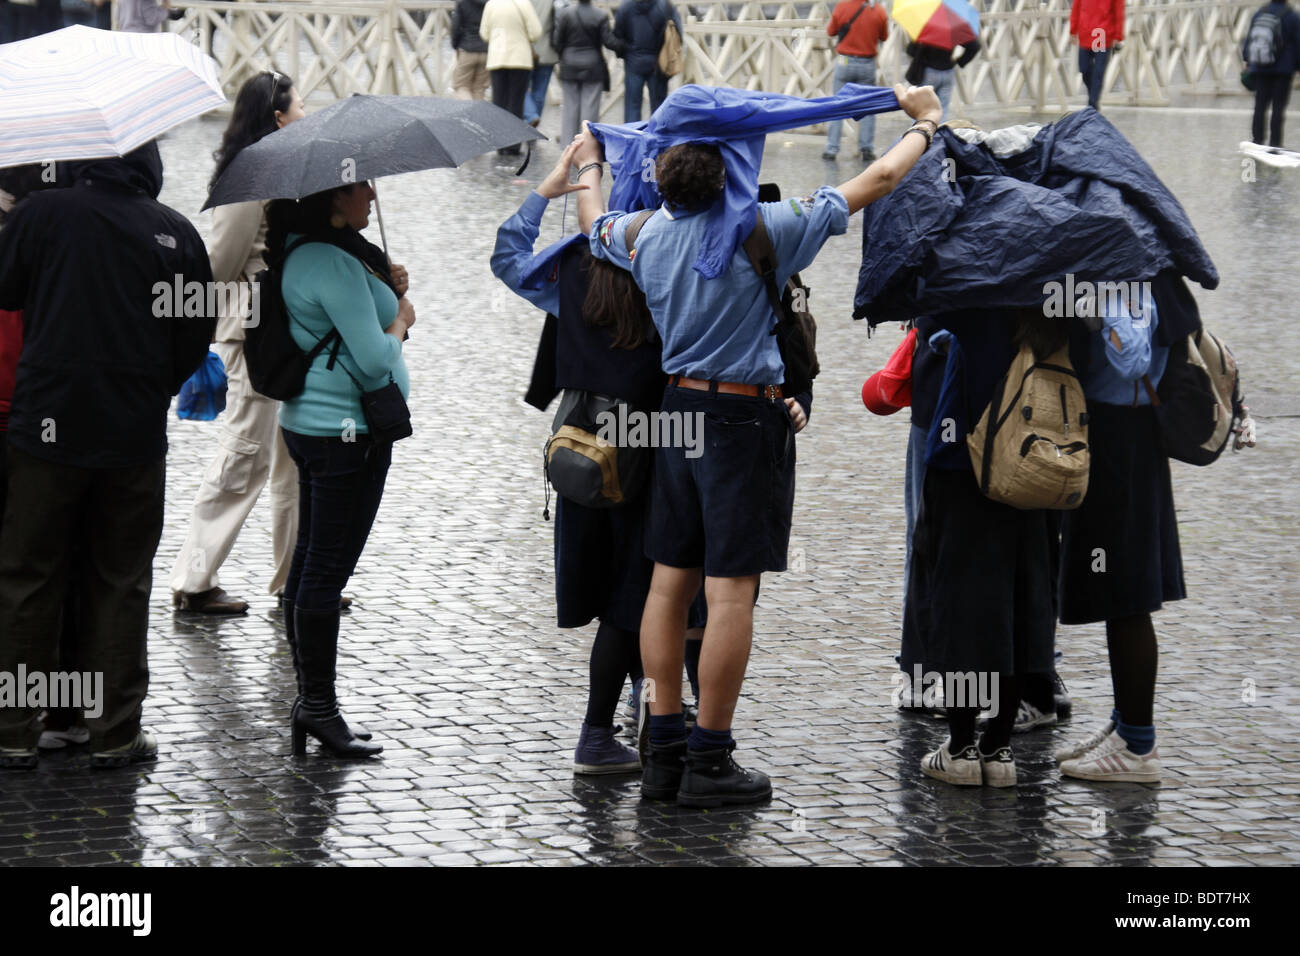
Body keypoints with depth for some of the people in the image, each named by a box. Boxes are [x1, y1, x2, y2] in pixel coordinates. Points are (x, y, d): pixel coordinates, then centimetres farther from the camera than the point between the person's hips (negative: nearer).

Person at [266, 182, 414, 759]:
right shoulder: (335, 263, -19)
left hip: (308, 423, 11)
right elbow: (373, 360, -22)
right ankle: (319, 705, -3)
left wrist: (386, 289, 9)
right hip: (348, 429, -11)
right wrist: (401, 317, -3)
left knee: (310, 560, 13)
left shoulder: (304, 256, 13)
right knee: (328, 567, -6)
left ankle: (309, 694, 20)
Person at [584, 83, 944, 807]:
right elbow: (879, 180, -7)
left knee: (671, 582, 11)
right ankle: (710, 761, 0)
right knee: (731, 590, -2)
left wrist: (590, 163, 45)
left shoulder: (647, 237, 1)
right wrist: (925, 123, 11)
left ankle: (664, 749, 14)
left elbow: (597, 226, 26)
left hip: (678, 411, 6)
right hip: (745, 418, -6)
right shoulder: (762, 232, -14)